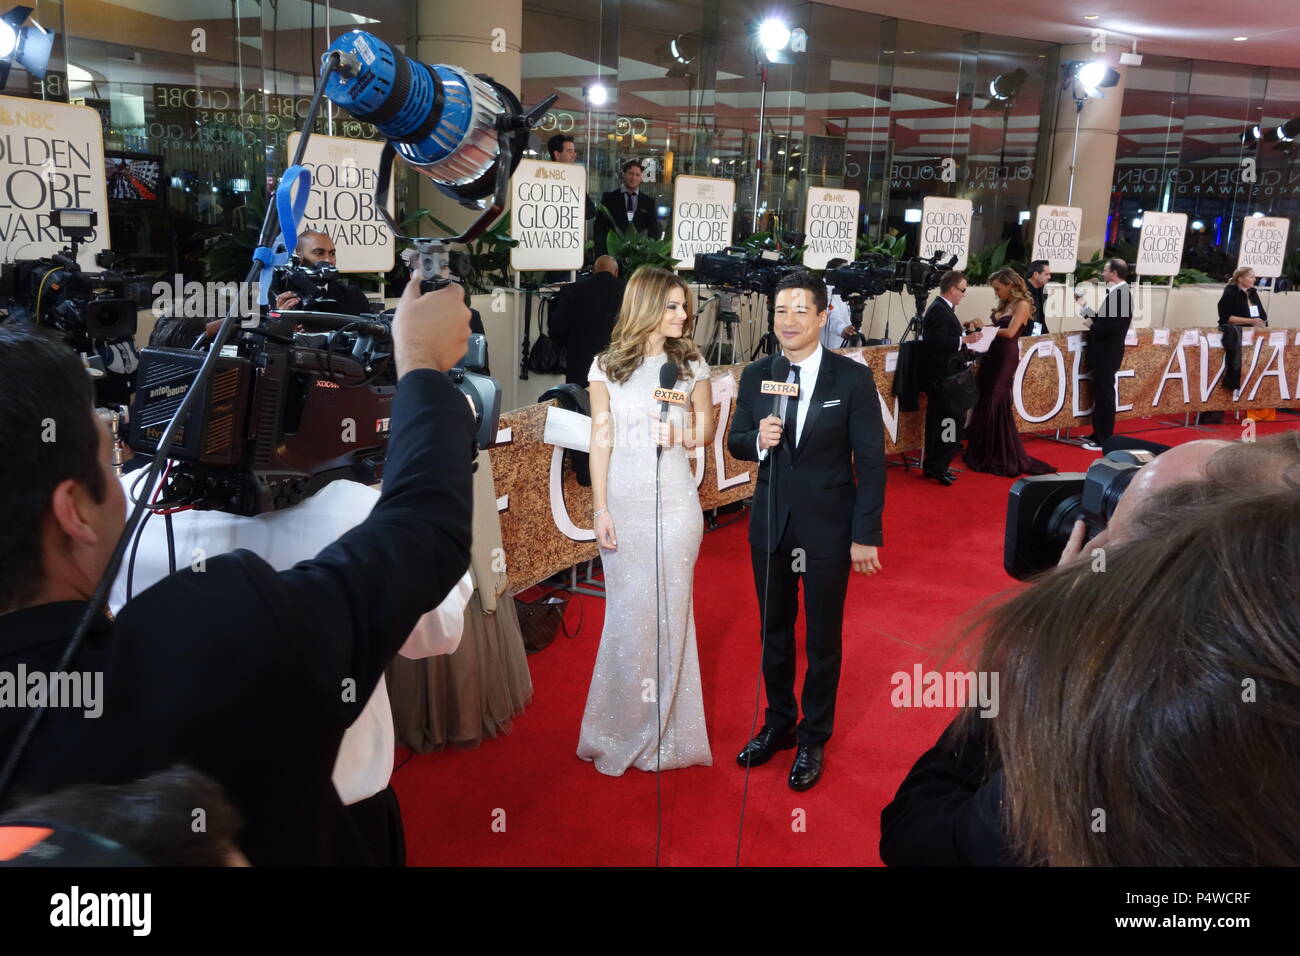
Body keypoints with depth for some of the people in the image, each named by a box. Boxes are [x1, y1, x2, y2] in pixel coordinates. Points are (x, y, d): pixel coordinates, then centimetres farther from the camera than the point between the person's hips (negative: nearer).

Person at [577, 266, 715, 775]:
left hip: (675, 502, 1)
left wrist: (682, 436, -11)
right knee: (627, 613, 4)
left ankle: (666, 730, 20)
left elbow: (707, 427, 12)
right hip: (623, 500, 0)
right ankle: (622, 730, 23)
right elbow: (601, 439, 0)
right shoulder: (606, 366, 1)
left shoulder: (690, 363, 4)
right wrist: (600, 509, -5)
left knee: (671, 611, 4)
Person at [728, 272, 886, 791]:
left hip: (828, 529, -3)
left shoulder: (853, 377, -11)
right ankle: (778, 723, 38)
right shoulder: (756, 375, -1)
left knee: (823, 637, 11)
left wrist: (866, 535, -12)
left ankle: (814, 739, 30)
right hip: (770, 524, 4)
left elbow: (871, 461, -9)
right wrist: (758, 439, -17)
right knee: (774, 630, 18)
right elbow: (736, 441, 7)